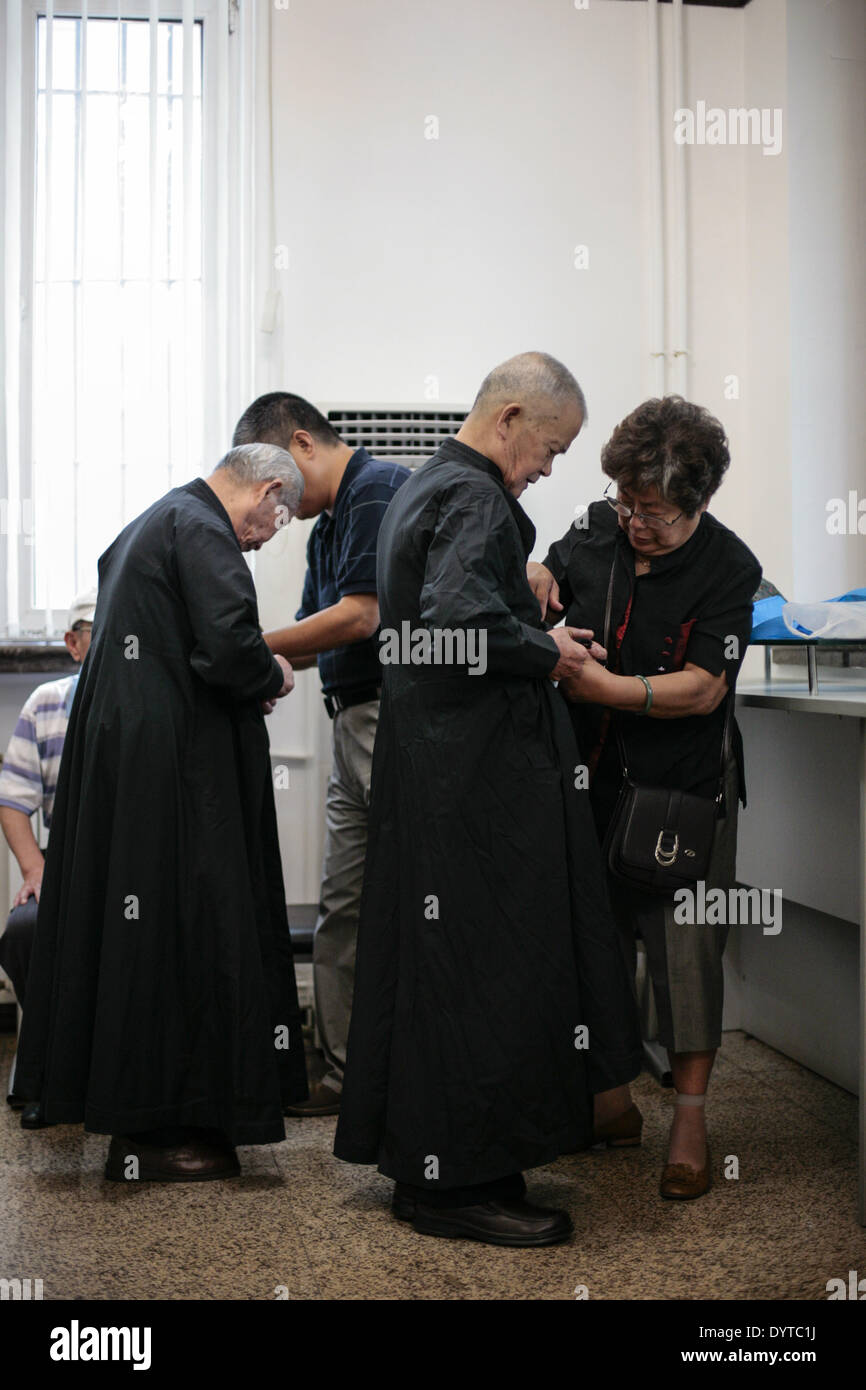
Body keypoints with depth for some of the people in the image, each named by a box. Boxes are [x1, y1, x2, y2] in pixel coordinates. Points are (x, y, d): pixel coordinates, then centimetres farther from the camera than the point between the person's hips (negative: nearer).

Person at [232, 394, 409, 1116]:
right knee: (344, 906, 11)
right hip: (355, 723, 10)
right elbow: (316, 640, 22)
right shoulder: (328, 524, 20)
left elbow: (359, 617, -18)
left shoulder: (379, 489, -10)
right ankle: (348, 1073, 18)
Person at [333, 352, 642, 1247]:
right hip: (476, 778, -11)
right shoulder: (475, 499, -15)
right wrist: (548, 653, -13)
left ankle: (423, 1165, 25)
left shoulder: (422, 487, 18)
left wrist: (541, 639, 15)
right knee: (481, 965, -3)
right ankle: (459, 1182, 6)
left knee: (431, 961, 15)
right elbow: (460, 620, -29)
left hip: (427, 763, 11)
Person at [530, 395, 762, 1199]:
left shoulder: (728, 568, -13)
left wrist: (611, 687, -27)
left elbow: (704, 687, -19)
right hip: (592, 775, 5)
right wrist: (536, 582, -4)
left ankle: (690, 1118, 6)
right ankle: (611, 1097, 25)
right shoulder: (598, 528, 1)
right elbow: (546, 574, 20)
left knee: (685, 943, -5)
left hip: (681, 785, -5)